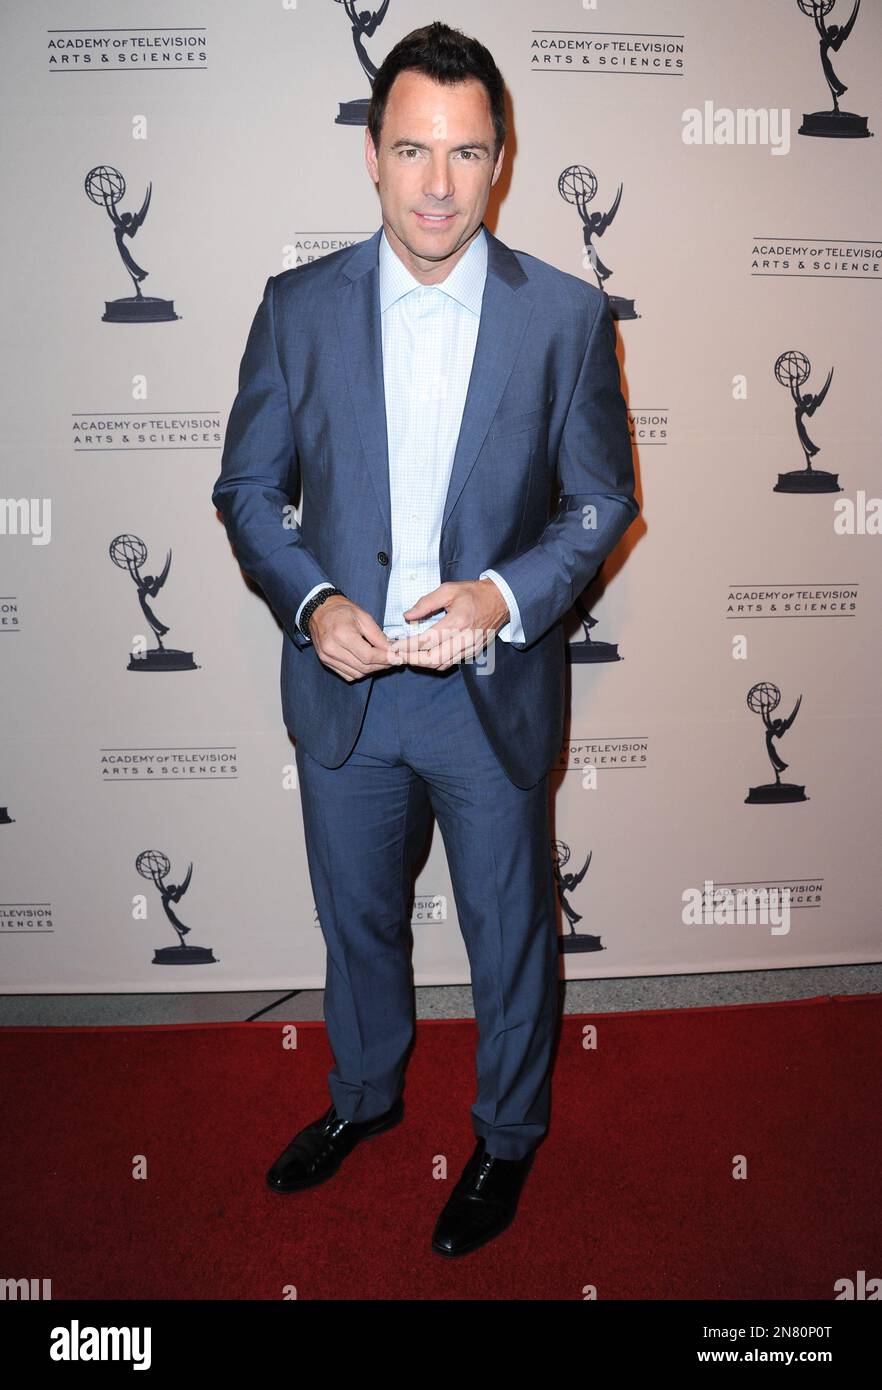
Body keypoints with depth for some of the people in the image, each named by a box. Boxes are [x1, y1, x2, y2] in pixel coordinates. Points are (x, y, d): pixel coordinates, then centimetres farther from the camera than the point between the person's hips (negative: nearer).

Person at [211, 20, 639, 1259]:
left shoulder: (567, 316, -6)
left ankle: (509, 1135, 44)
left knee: (510, 936, 15)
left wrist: (505, 593, -19)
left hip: (496, 691, -1)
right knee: (358, 920, 22)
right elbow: (248, 487, 3)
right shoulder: (299, 307, -3)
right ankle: (364, 1095, 52)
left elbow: (603, 499, -1)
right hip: (344, 686, 2)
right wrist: (309, 601, -15)